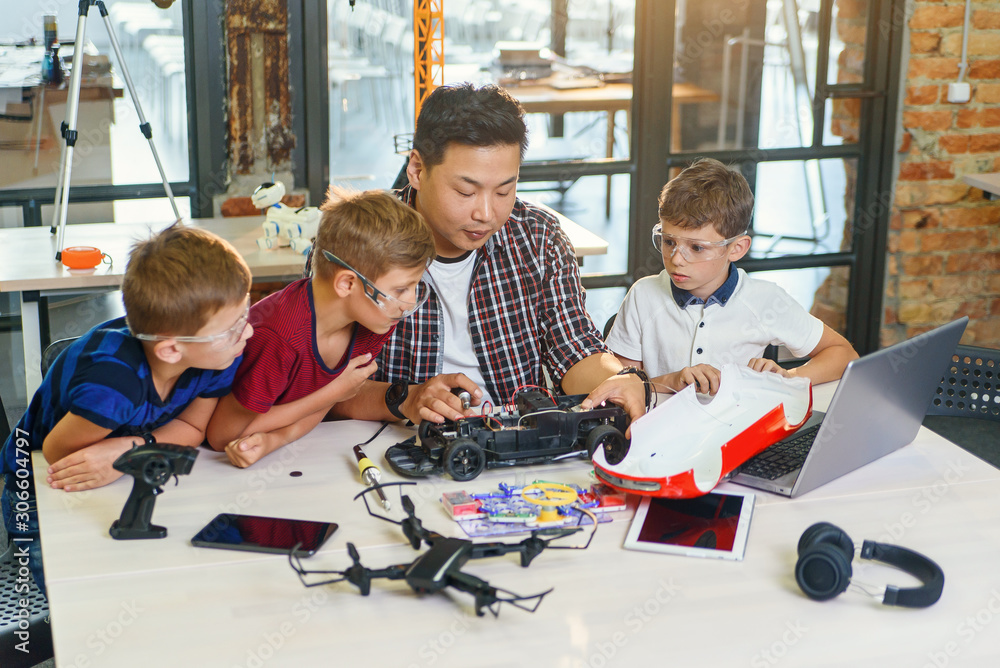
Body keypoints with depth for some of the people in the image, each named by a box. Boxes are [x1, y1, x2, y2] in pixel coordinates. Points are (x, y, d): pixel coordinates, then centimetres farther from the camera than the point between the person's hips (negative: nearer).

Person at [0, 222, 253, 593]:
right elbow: (57, 452, -26)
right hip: (44, 491, -5)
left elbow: (192, 428, -11)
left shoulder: (219, 355, -24)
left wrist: (133, 448, -30)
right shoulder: (113, 381, -42)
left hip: (128, 481, 5)